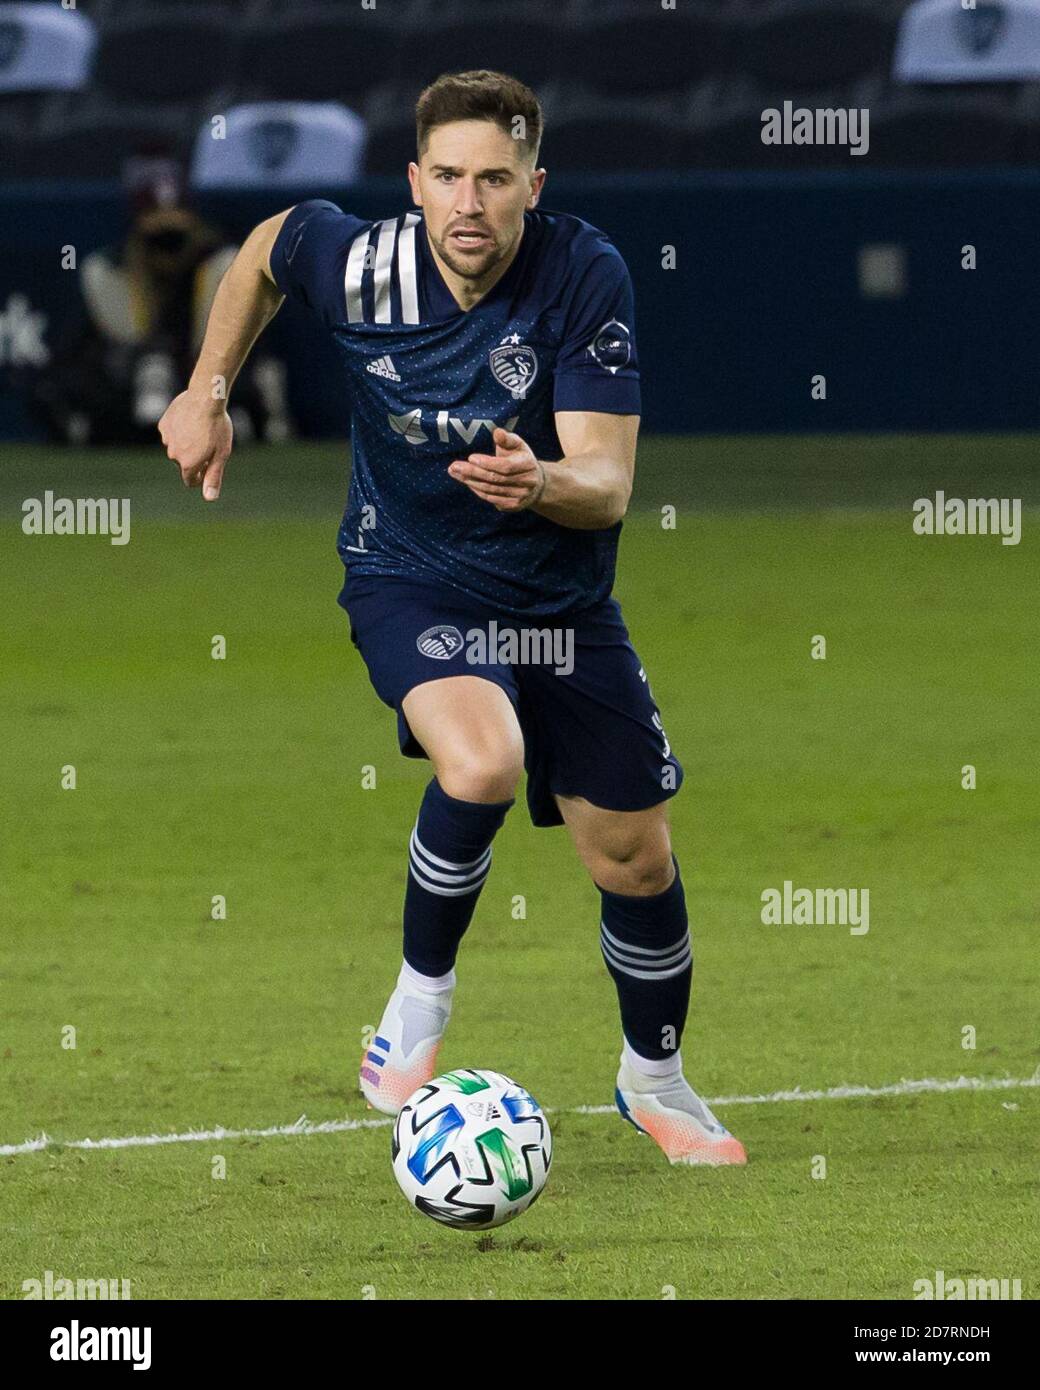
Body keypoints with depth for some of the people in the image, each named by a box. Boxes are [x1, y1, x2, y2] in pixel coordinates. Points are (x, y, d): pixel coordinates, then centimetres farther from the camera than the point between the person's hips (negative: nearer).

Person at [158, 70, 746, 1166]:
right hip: (409, 576, -2)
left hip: (561, 595, 2)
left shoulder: (587, 275, -22)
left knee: (635, 861, 7)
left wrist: (545, 484, -48)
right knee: (482, 760, -33)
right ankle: (422, 994, -7)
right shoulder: (354, 263, -18)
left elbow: (608, 485, -26)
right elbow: (263, 251, 8)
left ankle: (654, 1079, 35)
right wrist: (207, 393, 7)